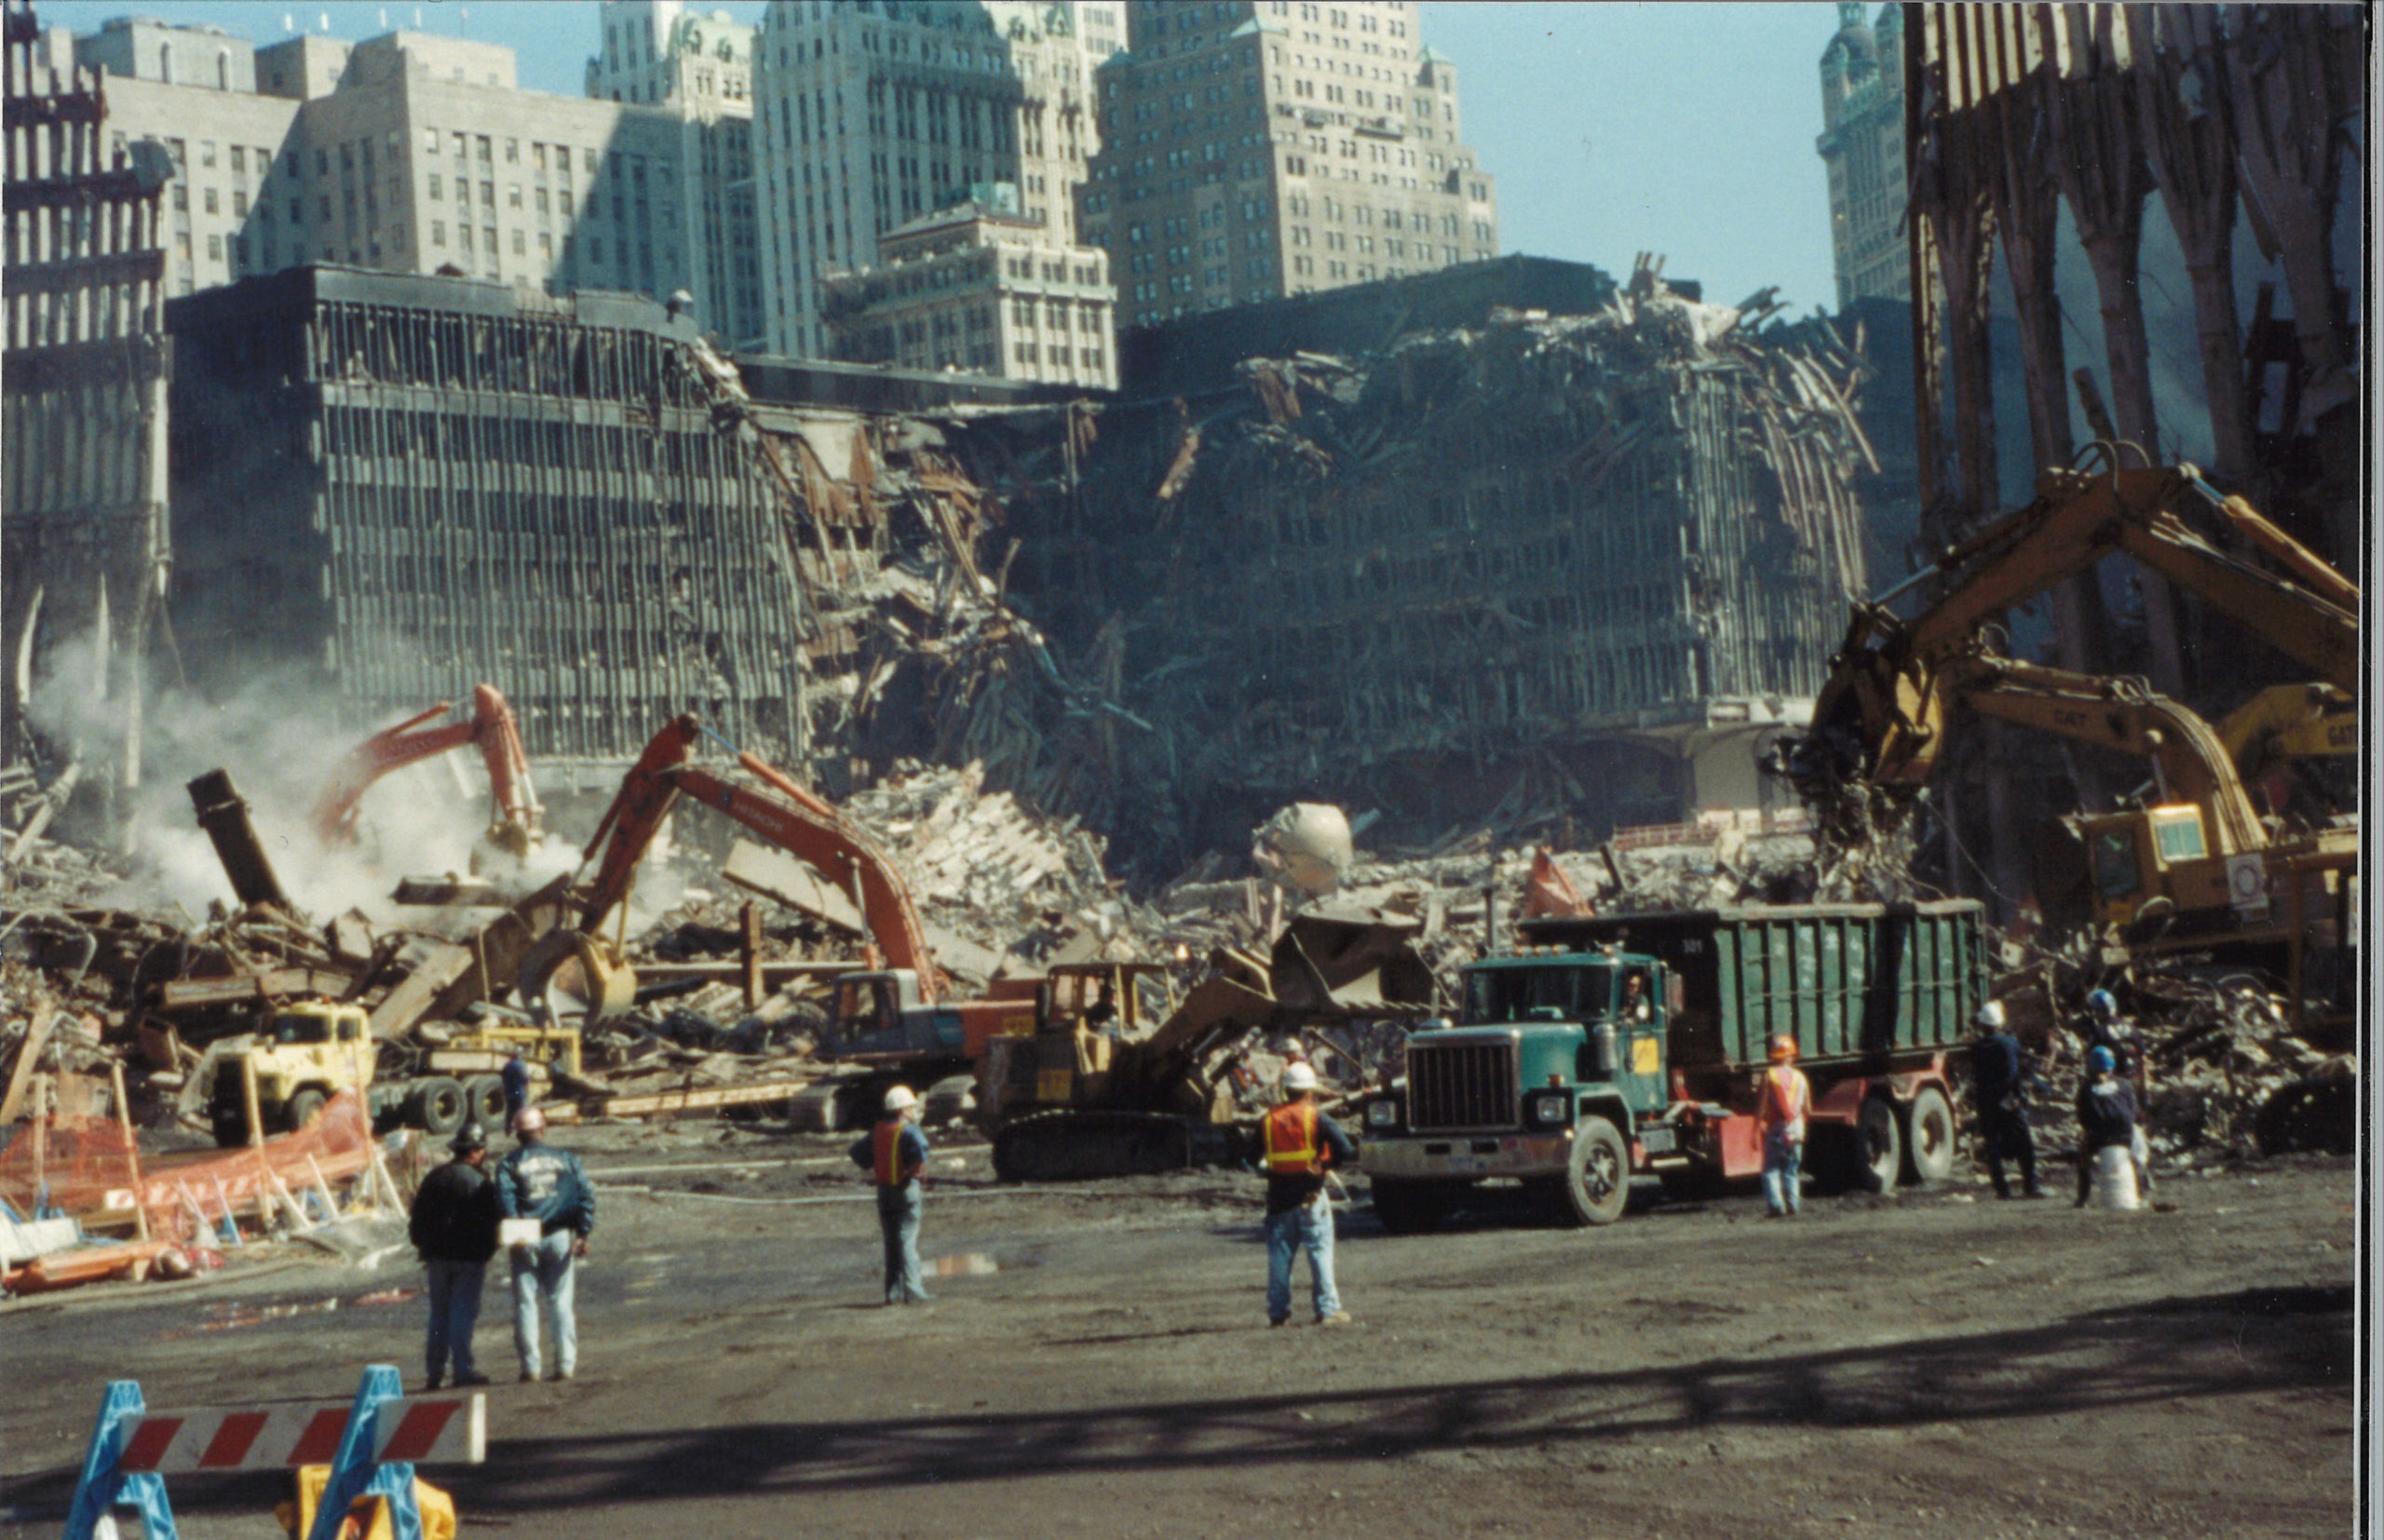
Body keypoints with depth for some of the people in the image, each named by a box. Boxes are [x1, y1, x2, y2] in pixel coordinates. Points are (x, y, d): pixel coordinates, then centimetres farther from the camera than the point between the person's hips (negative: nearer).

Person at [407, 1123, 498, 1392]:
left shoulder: (433, 1178, 6)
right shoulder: (481, 1183, -8)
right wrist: (487, 1251, 7)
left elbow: (417, 1220, 11)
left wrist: (424, 1248, 20)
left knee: (438, 1316, 11)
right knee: (464, 1314, -2)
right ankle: (463, 1371, -4)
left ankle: (433, 1373, 10)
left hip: (437, 1258, 4)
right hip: (469, 1258, -4)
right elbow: (490, 1225, -7)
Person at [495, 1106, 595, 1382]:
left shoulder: (509, 1164, 3)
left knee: (526, 1303, 5)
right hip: (560, 1236, 1)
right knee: (561, 1302, 6)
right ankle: (566, 1364, 3)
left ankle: (530, 1366, 2)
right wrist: (583, 1234, 0)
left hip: (526, 1241, -1)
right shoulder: (566, 1159, 7)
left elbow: (505, 1200, -12)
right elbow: (586, 1195, 0)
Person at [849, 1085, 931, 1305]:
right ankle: (911, 1291, -7)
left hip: (884, 1189, 6)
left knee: (891, 1242, 10)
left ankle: (893, 1292, 10)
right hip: (906, 1188, -6)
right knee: (907, 1240, -4)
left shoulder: (878, 1130, 11)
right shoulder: (908, 1130, -11)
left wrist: (872, 1169, 14)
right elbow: (921, 1147, -31)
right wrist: (917, 1169, -16)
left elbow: (856, 1151, 17)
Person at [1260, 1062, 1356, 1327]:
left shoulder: (1269, 1120, 5)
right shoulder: (1317, 1119, -6)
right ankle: (1327, 1309, -1)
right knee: (1320, 1251, 1)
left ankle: (1277, 1311, 11)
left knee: (1279, 1255, 9)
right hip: (1310, 1195, -3)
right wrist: (1325, 1164, 3)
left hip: (1278, 1196, 3)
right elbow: (1346, 1153, -13)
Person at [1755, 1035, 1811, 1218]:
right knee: (1791, 1171, 11)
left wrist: (1756, 1129, -5)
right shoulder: (1800, 1077, 4)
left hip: (1775, 1129, -3)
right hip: (1795, 1131, 3)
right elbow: (1807, 1108, 8)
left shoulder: (1769, 1075, -5)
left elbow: (1761, 1106, -8)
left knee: (1771, 1169, 2)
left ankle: (1776, 1206, -9)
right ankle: (1792, 1207, 7)